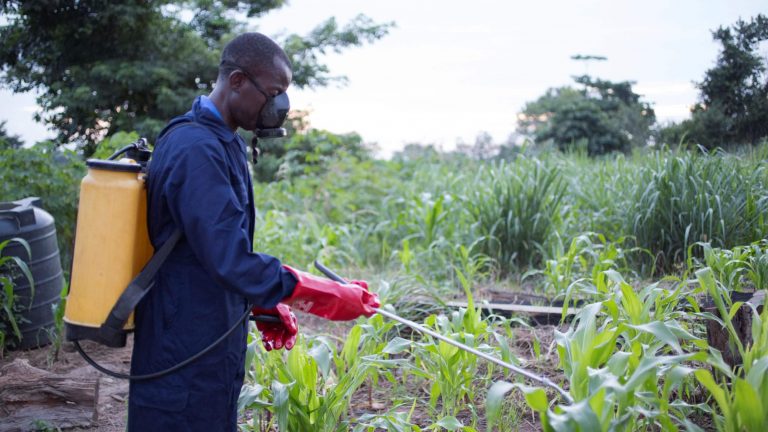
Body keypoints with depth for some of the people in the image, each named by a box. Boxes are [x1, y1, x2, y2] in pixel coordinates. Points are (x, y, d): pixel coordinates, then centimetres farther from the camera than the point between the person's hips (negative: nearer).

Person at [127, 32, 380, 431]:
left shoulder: (223, 143, 11)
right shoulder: (197, 150, -22)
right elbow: (231, 260, -29)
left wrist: (267, 307, 11)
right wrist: (330, 298, -26)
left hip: (208, 346, 10)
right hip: (187, 356, -10)